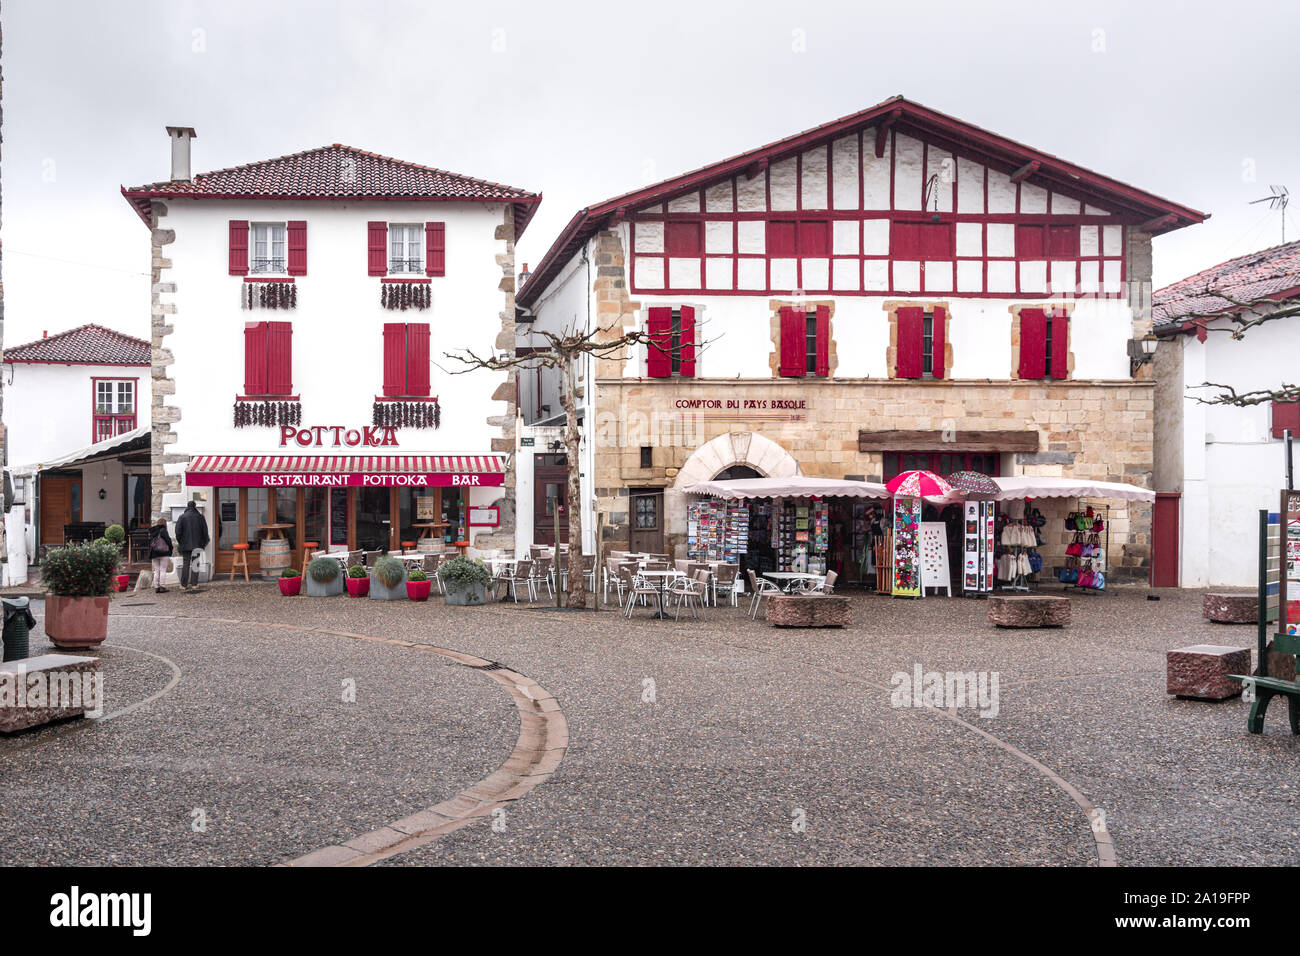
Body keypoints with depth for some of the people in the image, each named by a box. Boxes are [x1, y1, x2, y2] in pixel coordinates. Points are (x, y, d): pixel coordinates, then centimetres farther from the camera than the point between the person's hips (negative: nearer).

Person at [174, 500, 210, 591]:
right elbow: (205, 531, -1)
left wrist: (179, 541, 9)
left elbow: (178, 531, -5)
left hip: (185, 545, 0)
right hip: (197, 545, 0)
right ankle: (194, 584, 3)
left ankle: (183, 585, 4)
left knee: (185, 563, 5)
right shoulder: (200, 517, -1)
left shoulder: (182, 517, -3)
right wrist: (204, 542, 11)